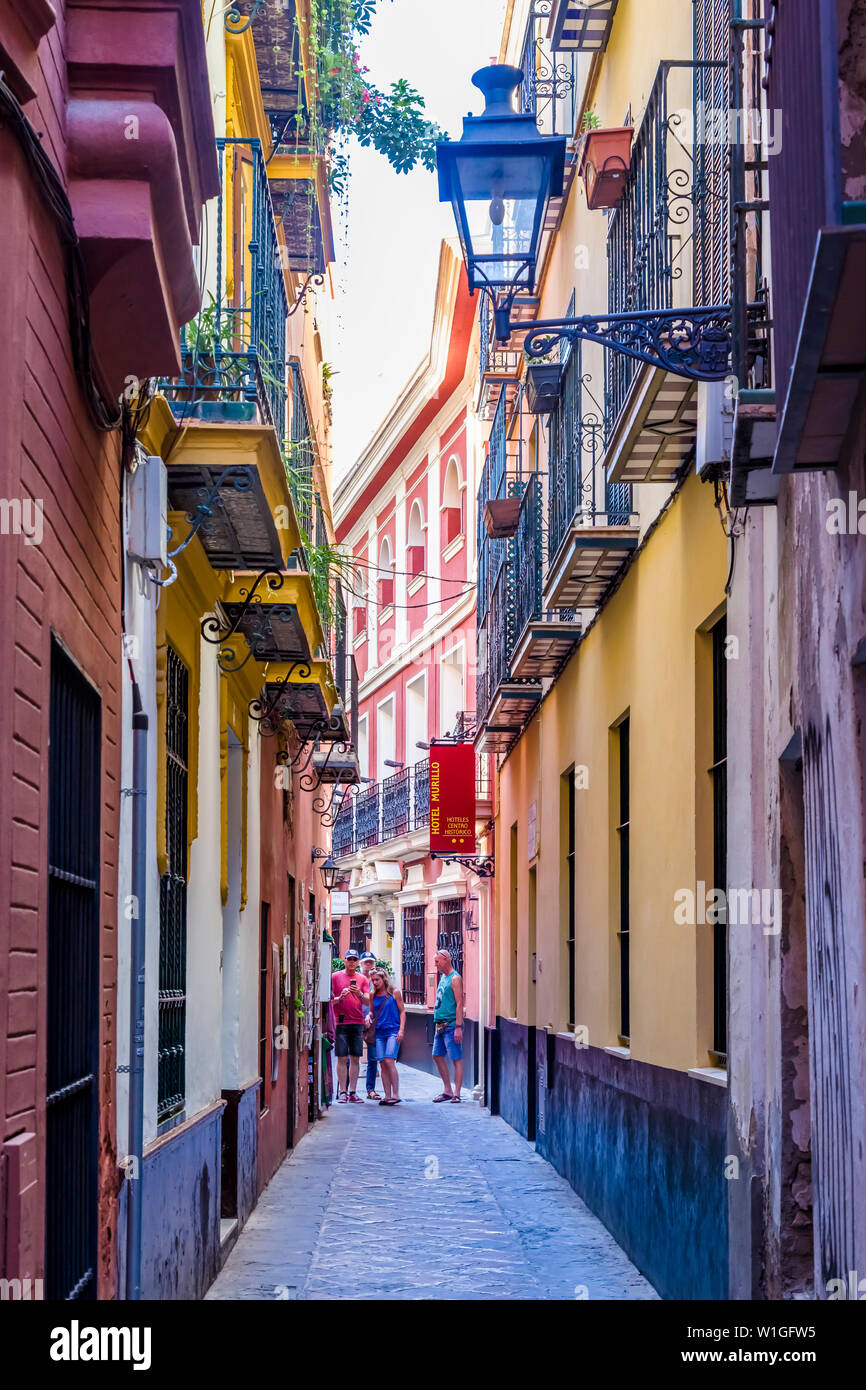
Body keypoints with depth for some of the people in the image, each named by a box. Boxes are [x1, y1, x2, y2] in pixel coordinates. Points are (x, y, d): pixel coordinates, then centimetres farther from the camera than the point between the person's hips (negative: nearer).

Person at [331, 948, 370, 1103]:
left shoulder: (362, 979, 10)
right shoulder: (335, 976, 5)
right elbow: (329, 999, 4)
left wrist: (360, 994, -15)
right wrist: (340, 998, -15)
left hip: (357, 1023, 2)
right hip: (340, 1022, -2)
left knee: (355, 1059, 2)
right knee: (342, 1058, -3)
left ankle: (353, 1092, 5)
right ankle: (343, 1092, 0)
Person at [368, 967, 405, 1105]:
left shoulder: (394, 993, 3)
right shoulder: (373, 996, 12)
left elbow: (402, 1011, 4)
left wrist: (401, 1029, -5)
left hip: (393, 1030, -4)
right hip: (379, 1032, 4)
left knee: (389, 1061, -16)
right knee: (382, 1064, 0)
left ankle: (395, 1094, -14)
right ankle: (387, 1095, 3)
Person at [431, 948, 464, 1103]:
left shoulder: (455, 978, -10)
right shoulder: (443, 977, 17)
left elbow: (459, 1004, -16)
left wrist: (458, 1027, -21)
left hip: (452, 1024, -9)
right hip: (441, 1025, 9)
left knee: (457, 1058, -5)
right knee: (437, 1056, 9)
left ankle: (456, 1093, -6)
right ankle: (447, 1091, 16)